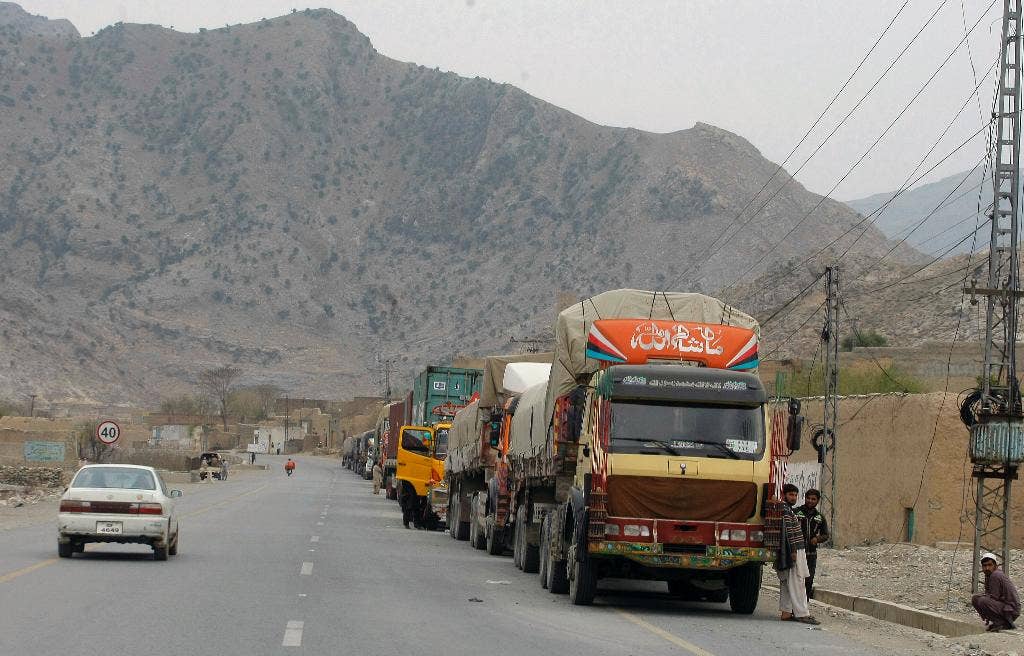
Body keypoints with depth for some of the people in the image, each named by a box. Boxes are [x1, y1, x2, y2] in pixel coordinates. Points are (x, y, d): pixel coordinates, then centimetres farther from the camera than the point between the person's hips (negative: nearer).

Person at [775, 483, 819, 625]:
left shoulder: (788, 509, 21)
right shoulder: (785, 510, -12)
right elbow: (788, 532, -19)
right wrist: (793, 551, -22)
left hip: (795, 551, 11)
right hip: (793, 551, -11)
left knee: (787, 584, 9)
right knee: (797, 582, -11)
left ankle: (786, 612, 11)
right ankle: (802, 614, -12)